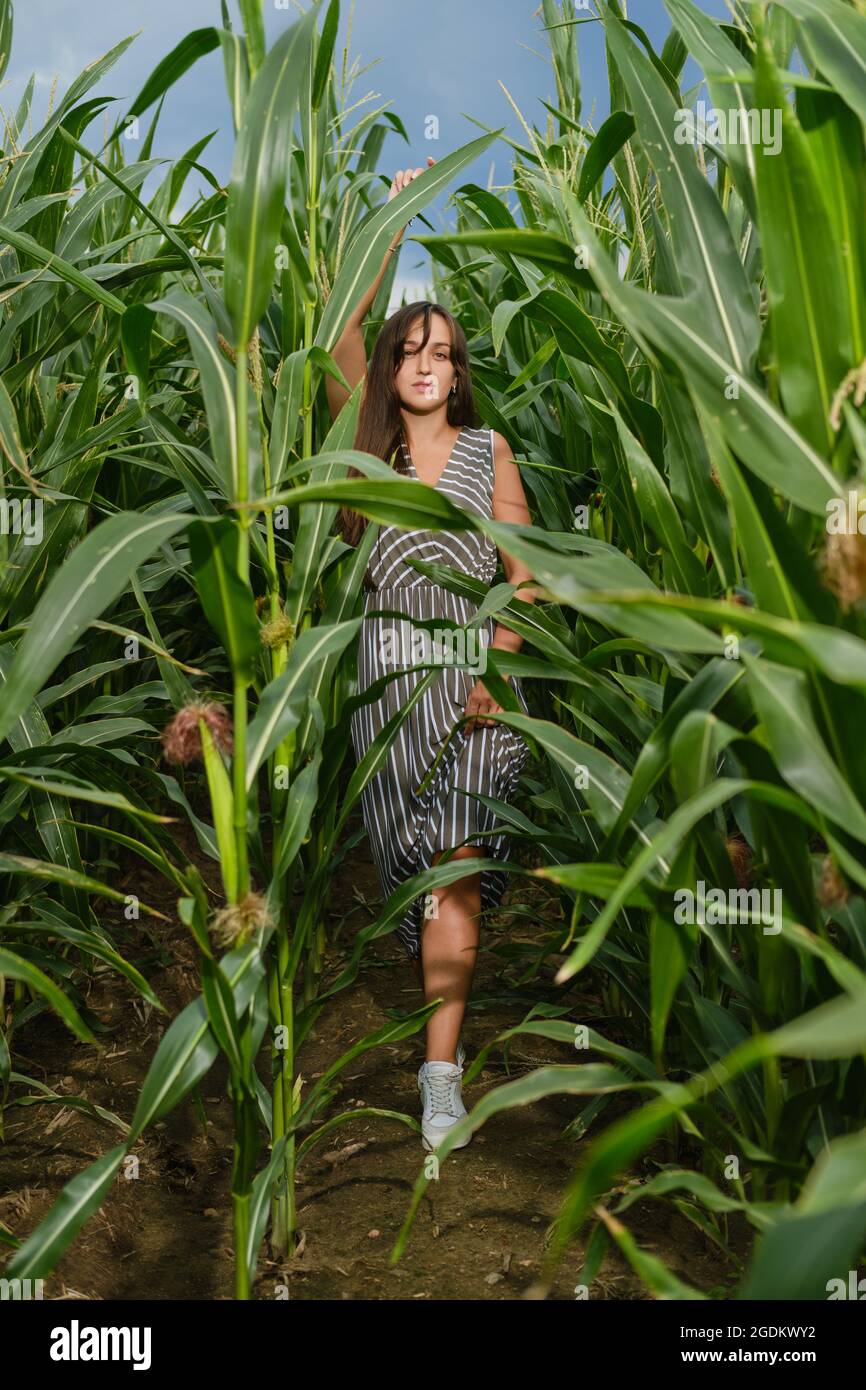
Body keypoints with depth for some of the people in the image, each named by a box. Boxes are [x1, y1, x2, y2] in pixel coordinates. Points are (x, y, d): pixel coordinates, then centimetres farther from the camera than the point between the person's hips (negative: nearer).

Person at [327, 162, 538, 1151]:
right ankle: (441, 980, 31)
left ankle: (442, 1063, -6)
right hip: (390, 666, 1)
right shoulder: (367, 439, 10)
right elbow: (342, 335, -3)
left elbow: (524, 568, 5)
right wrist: (391, 226, -1)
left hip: (475, 663, -1)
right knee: (407, 846, 7)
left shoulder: (487, 449, 10)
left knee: (456, 860, -8)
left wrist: (501, 662, -9)